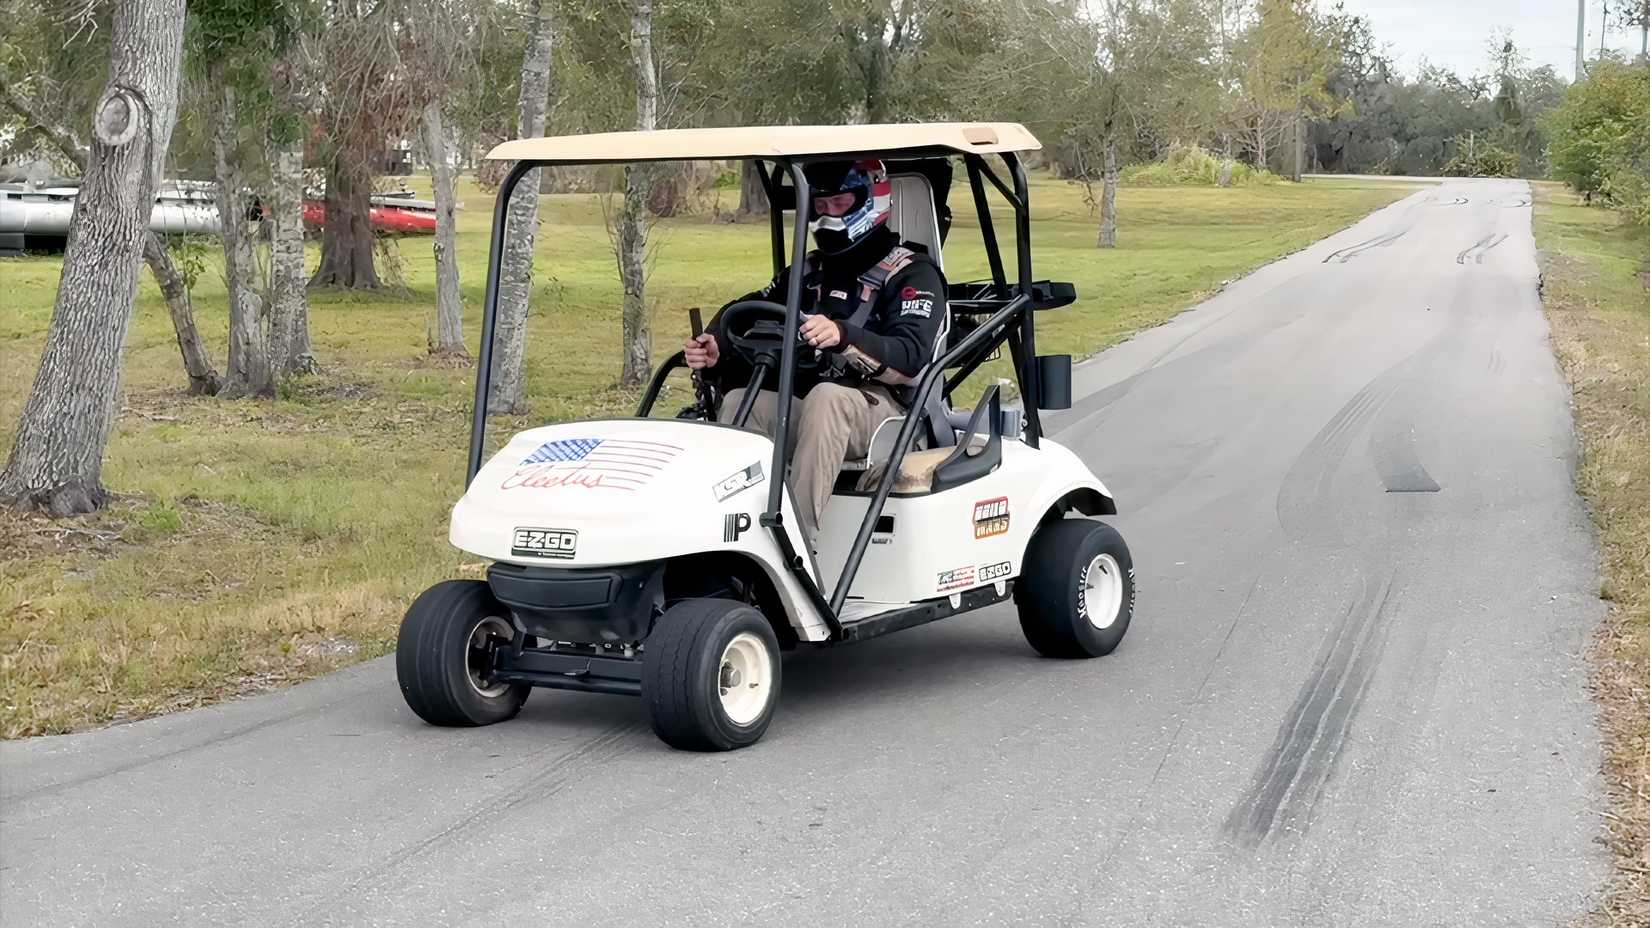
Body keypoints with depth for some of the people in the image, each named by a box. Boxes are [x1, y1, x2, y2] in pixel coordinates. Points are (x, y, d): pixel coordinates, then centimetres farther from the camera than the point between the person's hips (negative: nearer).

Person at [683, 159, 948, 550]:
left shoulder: (912, 274, 0)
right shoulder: (808, 272, 21)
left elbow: (910, 359, -18)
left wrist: (843, 336, -36)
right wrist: (714, 350, -12)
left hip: (885, 410, -5)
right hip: (808, 412, 5)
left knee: (826, 395, -35)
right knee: (741, 400, -21)